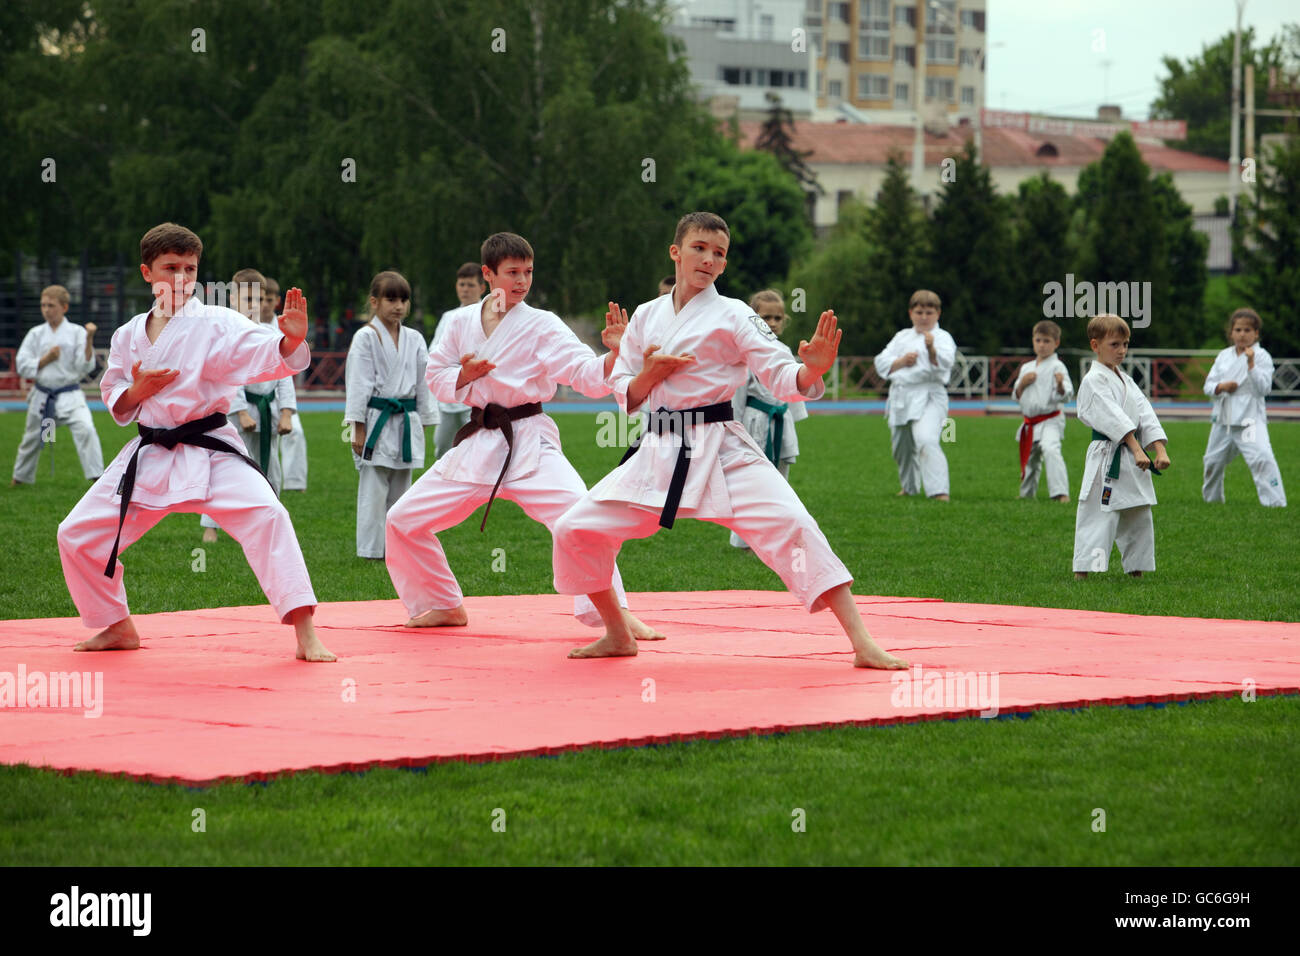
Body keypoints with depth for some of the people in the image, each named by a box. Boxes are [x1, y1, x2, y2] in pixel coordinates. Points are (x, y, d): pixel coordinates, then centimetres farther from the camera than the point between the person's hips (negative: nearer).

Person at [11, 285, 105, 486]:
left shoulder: (76, 332, -5)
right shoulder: (36, 334, 2)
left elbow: (85, 367, -11)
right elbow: (22, 366, -1)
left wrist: (89, 340, -23)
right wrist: (46, 359, -14)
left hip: (70, 396, -3)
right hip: (42, 396, 3)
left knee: (85, 429, -26)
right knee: (32, 439, 19)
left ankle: (97, 478, -24)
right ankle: (20, 477, 43)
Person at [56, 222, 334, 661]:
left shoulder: (217, 323, -6)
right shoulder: (129, 336, 8)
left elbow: (268, 356, -21)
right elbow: (116, 404, 15)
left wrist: (292, 338, -44)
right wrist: (137, 391, -8)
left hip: (210, 454, -5)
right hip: (149, 456, 5)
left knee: (266, 517, -28)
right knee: (77, 535, 4)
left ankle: (305, 636, -26)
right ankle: (118, 628, 26)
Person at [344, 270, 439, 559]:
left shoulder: (414, 339, 9)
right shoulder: (366, 337, -6)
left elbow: (423, 383, 13)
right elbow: (358, 383, -8)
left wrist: (421, 425, 11)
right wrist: (358, 429, -12)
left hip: (405, 424, 5)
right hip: (376, 422, -5)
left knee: (400, 491, 10)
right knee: (374, 491, -3)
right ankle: (372, 551, 2)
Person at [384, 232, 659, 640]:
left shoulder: (542, 326, -5)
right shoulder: (460, 322, 5)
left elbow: (589, 376, -14)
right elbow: (437, 377, 11)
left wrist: (614, 353, -35)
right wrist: (466, 375, -11)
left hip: (530, 441, -4)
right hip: (477, 443, 4)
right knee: (403, 521, 4)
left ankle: (613, 611, -19)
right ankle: (443, 607, 24)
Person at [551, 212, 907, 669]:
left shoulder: (732, 316, -1)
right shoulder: (646, 317, 11)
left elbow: (782, 378, -9)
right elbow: (625, 398, 13)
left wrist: (812, 371, -32)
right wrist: (649, 377, -9)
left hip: (722, 452, -4)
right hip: (658, 453, 4)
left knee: (791, 525, -23)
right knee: (576, 531, -2)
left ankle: (863, 645, -24)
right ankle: (617, 636, 20)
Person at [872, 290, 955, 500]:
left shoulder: (942, 337, 0)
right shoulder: (902, 337, 16)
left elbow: (944, 363, -19)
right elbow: (881, 363, 10)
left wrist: (932, 349, -37)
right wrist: (901, 361, -7)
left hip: (929, 398, -6)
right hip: (901, 397, 6)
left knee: (926, 440, -27)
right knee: (901, 447, 18)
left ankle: (939, 491, -31)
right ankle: (910, 487, 43)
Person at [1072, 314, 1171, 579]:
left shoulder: (1125, 379, 17)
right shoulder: (1094, 380, -10)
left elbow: (1145, 414, 10)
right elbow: (1112, 417, -18)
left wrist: (1160, 450, -2)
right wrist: (1137, 450, -24)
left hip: (1133, 460, 9)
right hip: (1107, 459, -9)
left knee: (1138, 518, 14)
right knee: (1099, 517, -11)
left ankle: (1136, 570, 23)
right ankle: (1082, 573, -10)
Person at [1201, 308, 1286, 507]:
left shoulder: (1261, 356, -5)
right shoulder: (1224, 356, 9)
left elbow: (1264, 387, -15)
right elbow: (1208, 385, 9)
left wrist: (1251, 364, -24)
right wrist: (1221, 386, -12)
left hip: (1250, 418, -5)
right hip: (1223, 418, 5)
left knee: (1262, 457, -24)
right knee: (1213, 461, 18)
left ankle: (1275, 502, -24)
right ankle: (1211, 497, 42)